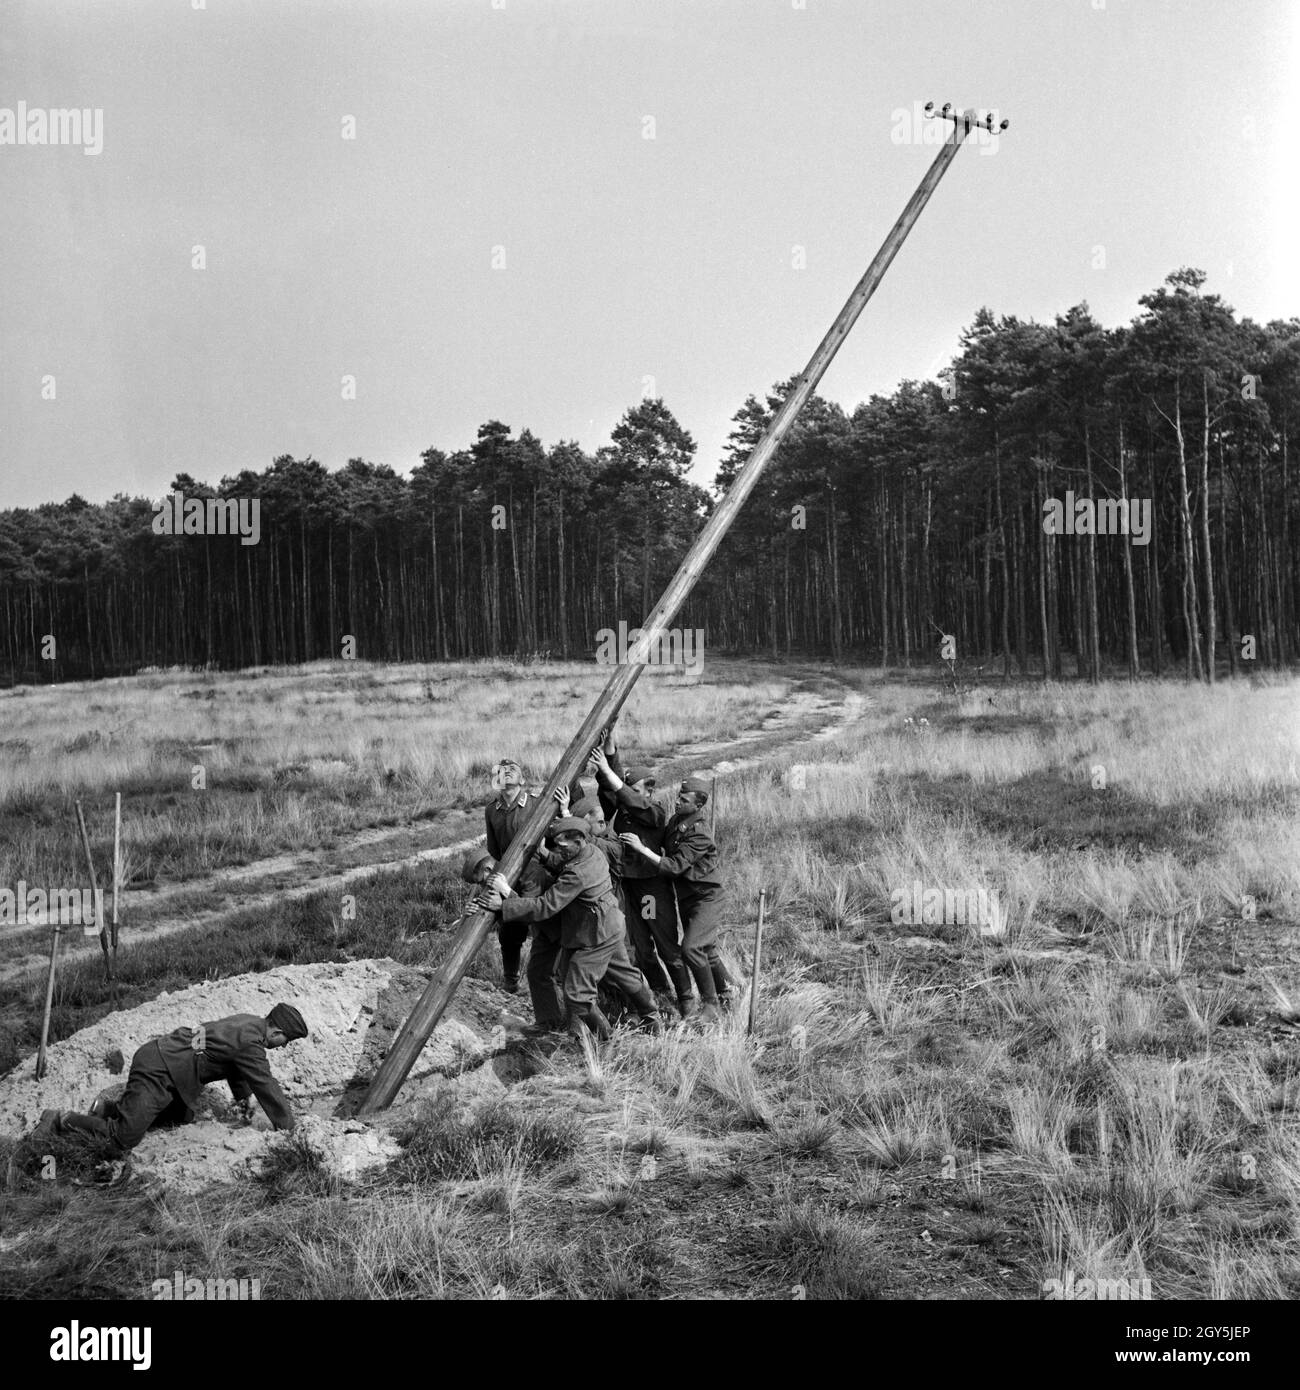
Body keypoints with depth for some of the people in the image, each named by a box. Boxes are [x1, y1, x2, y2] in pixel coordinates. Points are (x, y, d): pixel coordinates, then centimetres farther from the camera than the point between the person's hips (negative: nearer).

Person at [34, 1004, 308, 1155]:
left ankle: (109, 1109, 25)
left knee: (182, 1116, 24)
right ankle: (62, 1122, 2)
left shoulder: (248, 1022, 10)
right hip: (157, 1070, -10)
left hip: (159, 1053, 10)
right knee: (123, 1140, -13)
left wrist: (242, 1100, 27)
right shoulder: (250, 1044, -20)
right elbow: (266, 1086, -14)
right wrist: (288, 1128, -5)